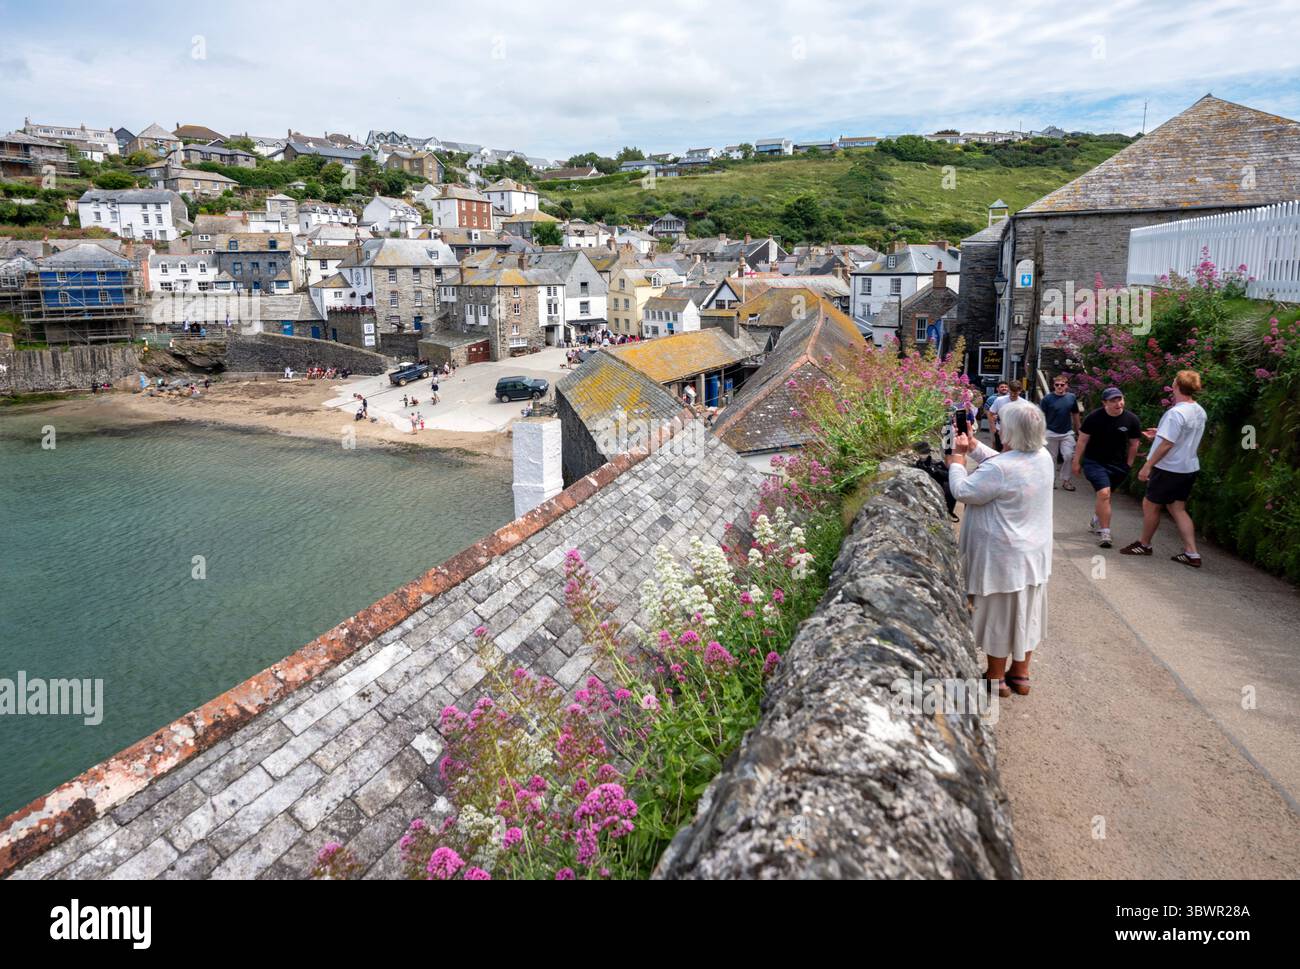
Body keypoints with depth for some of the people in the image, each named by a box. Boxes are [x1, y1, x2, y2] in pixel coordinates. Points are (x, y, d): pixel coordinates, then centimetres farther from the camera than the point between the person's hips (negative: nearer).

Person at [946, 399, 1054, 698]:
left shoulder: (999, 468, -28)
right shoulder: (1044, 458, -2)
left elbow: (963, 492, -18)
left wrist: (956, 464, -1)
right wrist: (975, 448, 8)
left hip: (1003, 555, -7)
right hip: (1034, 552, 8)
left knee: (999, 614, 8)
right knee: (1025, 611, 18)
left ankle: (996, 678, 23)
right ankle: (1020, 674, 32)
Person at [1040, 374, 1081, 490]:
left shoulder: (1072, 398, 2)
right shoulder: (1047, 399, -7)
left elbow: (1075, 415, 12)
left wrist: (1077, 431, 15)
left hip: (1067, 433, 2)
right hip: (1051, 433, -2)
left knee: (1069, 457, -5)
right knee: (1051, 458, 8)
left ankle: (1066, 481, 8)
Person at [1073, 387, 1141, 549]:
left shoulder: (1131, 419, -6)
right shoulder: (1094, 417, -12)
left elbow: (1133, 444, 6)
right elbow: (1083, 439, -4)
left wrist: (1128, 464, 8)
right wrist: (1076, 461, -1)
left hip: (1118, 465, 3)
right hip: (1094, 462, -3)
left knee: (1105, 495, 15)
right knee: (1104, 494, -18)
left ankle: (1096, 522, 42)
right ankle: (1105, 534, -13)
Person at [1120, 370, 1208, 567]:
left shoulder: (1176, 413, -22)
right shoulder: (1200, 412, 6)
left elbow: (1167, 444, -24)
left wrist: (1147, 466, -19)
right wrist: (1159, 434, 24)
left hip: (1169, 469, -8)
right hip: (1189, 468, 8)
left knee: (1150, 505, 9)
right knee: (1178, 509, 12)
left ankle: (1144, 544, 24)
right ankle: (1191, 553, 7)